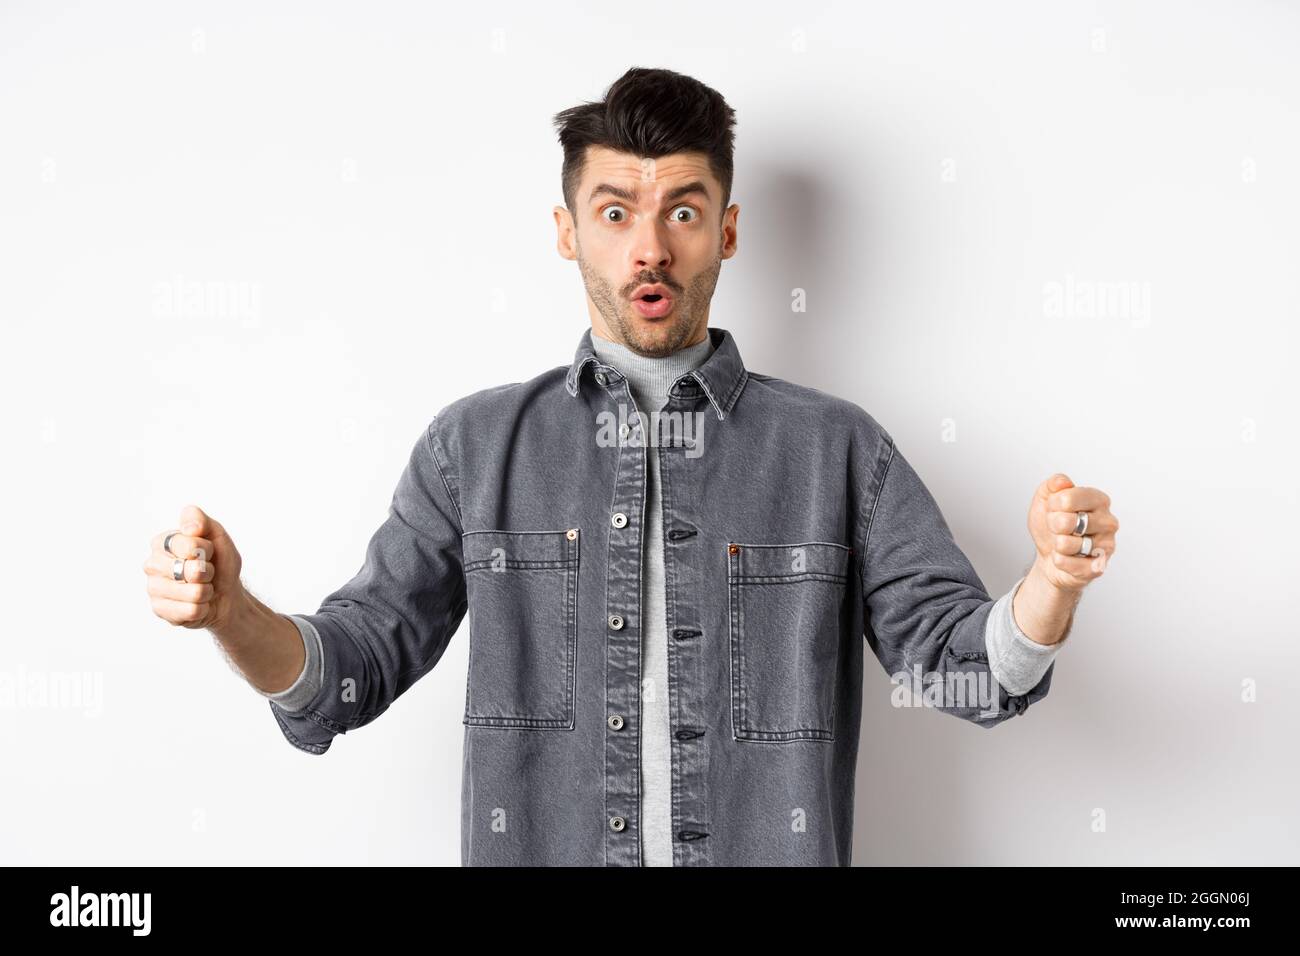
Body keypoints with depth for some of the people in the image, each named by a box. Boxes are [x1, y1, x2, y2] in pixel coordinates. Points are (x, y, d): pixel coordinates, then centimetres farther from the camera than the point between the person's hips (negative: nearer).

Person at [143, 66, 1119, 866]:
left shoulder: (837, 447, 0)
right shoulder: (477, 445, 2)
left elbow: (967, 667, -4)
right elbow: (350, 671, 0)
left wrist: (1052, 581, -25)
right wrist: (231, 611, -20)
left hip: (770, 844, 0)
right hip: (535, 844, 1)